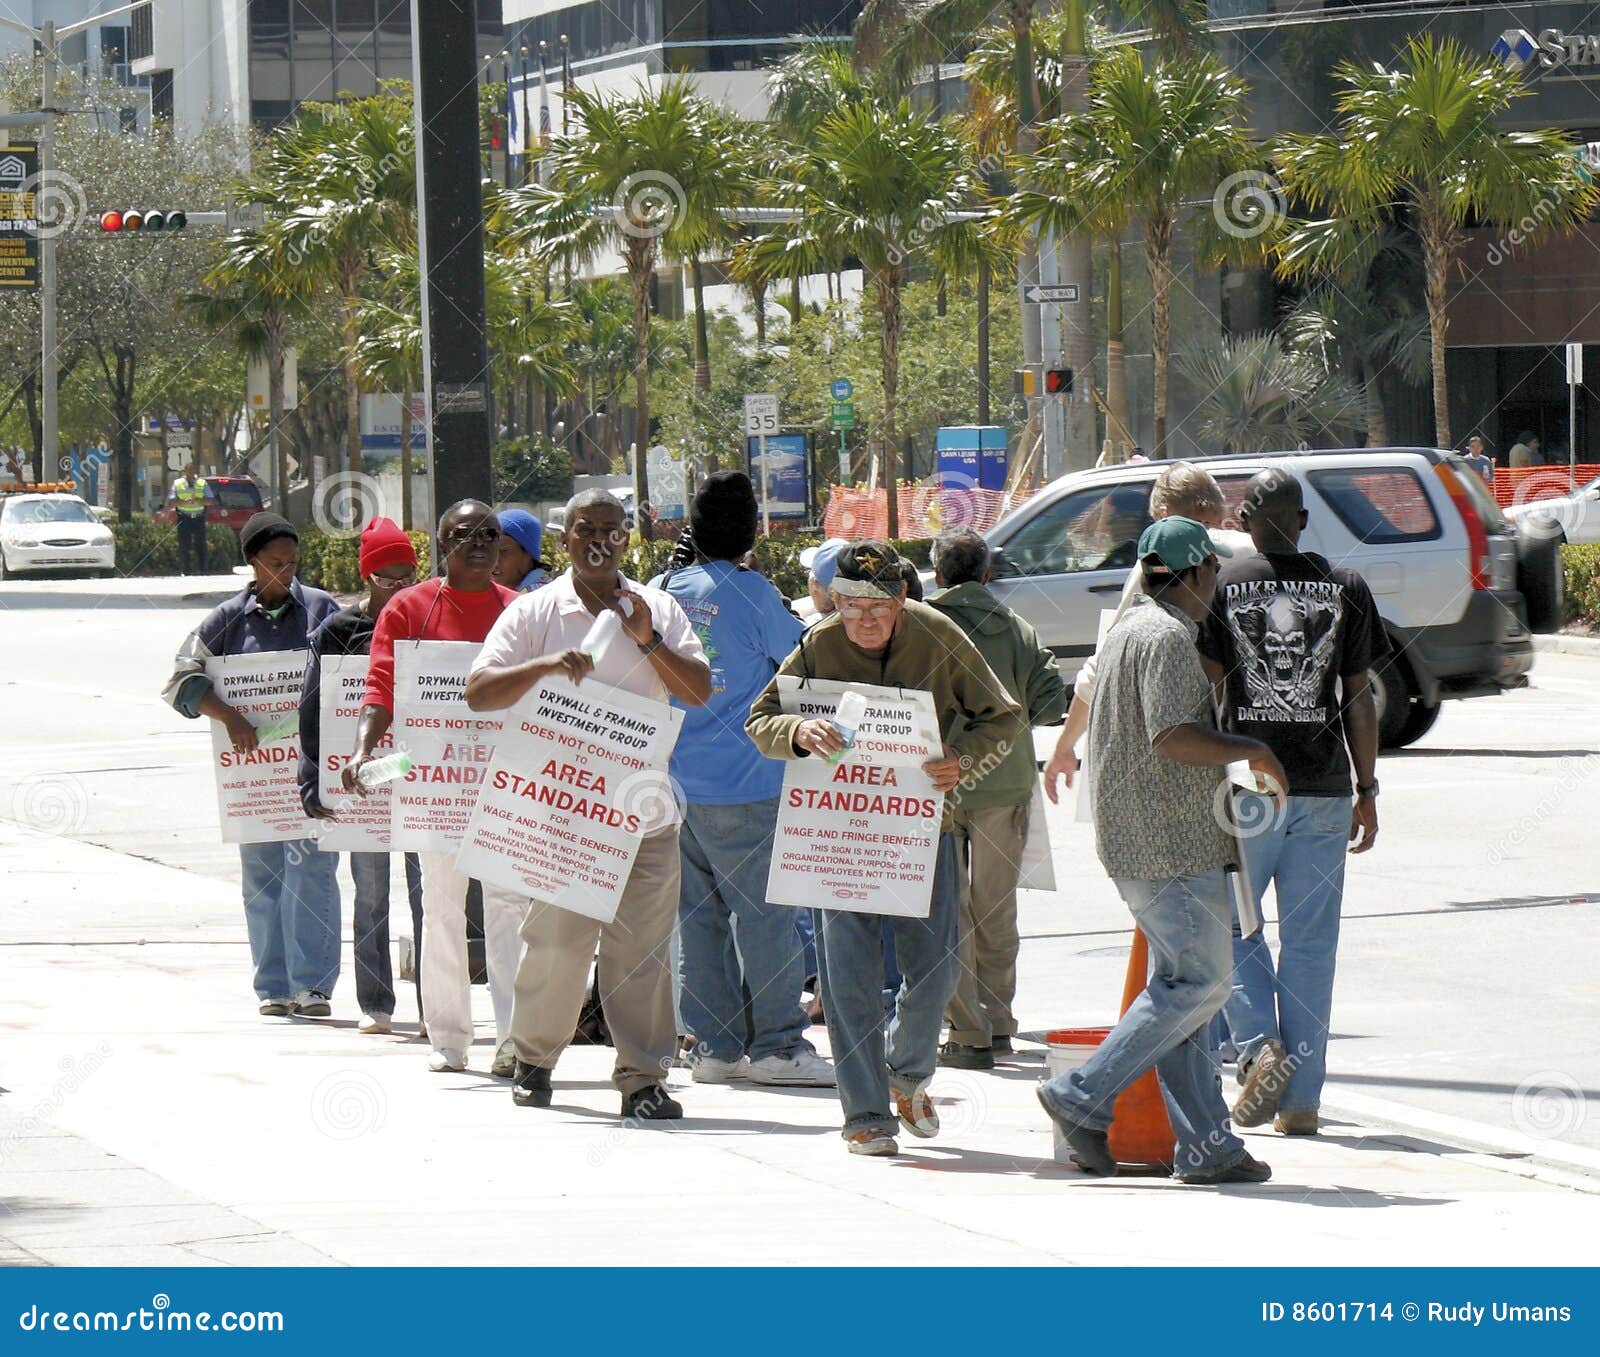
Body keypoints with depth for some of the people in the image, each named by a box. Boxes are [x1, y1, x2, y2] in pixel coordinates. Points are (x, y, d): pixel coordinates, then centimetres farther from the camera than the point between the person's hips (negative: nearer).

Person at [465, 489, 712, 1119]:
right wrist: (542, 666, -19)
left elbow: (700, 692, 4)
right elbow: (478, 693, -4)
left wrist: (648, 641, -10)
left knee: (641, 949, -1)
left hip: (645, 811, 2)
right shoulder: (533, 612, 3)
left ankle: (643, 1078, 3)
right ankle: (533, 1060, 18)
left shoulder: (658, 609, 10)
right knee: (556, 942, -2)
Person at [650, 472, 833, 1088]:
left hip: (676, 783, 6)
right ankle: (776, 1043, 1)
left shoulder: (662, 591, 5)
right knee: (763, 915, 0)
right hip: (744, 786, -6)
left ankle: (713, 1044, 11)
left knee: (698, 915, 9)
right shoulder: (751, 594, -10)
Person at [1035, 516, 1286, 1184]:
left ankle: (1204, 1143, 8)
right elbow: (1172, 735, -26)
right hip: (1170, 844, -11)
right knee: (1200, 984, -8)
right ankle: (1083, 1098, -8)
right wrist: (1251, 750, -13)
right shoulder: (1166, 637, -15)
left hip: (1133, 841, 11)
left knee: (1180, 984, 9)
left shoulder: (1130, 626, 18)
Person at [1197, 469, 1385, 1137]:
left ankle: (1258, 1046, -9)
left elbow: (1205, 693, -4)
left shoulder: (1221, 589, 0)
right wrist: (1366, 789, 11)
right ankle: (1302, 1099, 5)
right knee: (1309, 943, 5)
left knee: (1231, 926, 13)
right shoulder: (1345, 588, 4)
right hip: (1323, 792, 2)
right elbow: (1359, 699, 4)